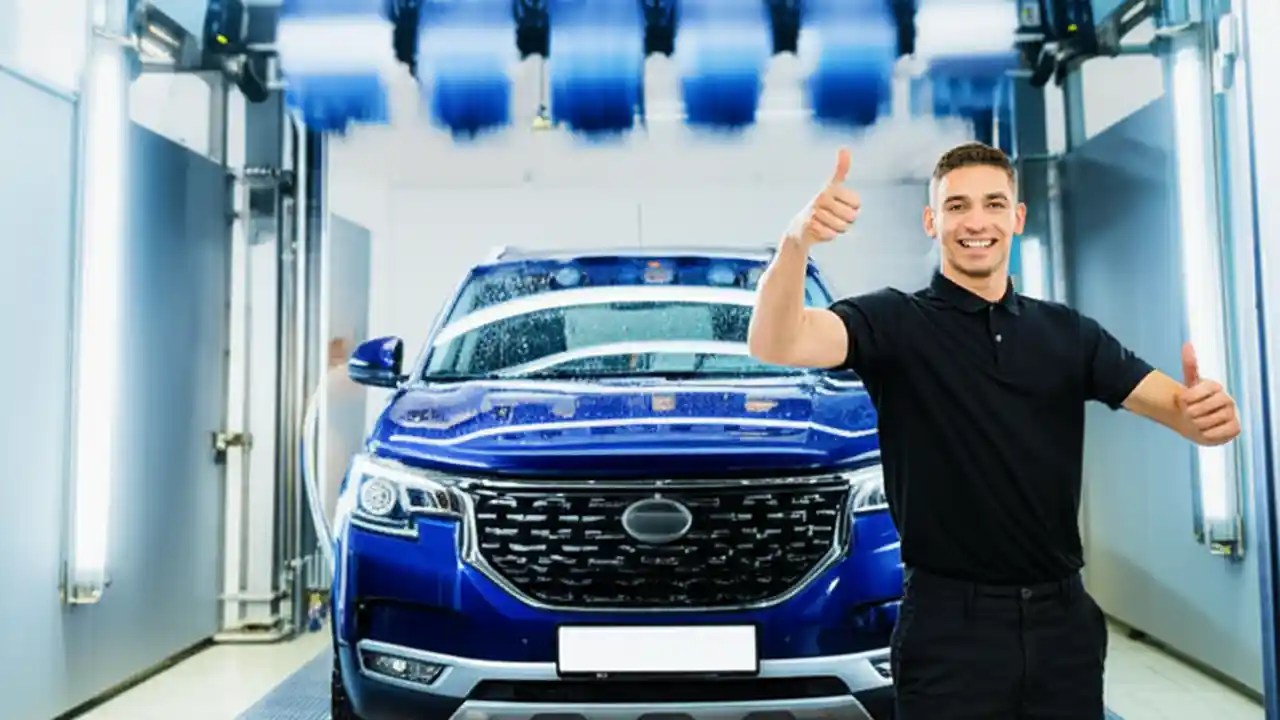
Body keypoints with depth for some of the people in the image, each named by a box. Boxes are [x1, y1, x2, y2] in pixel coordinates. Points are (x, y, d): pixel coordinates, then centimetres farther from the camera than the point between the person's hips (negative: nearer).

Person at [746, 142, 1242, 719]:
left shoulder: (1068, 332, 8)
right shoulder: (896, 321, -6)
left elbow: (1181, 408, 1)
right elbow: (776, 345, -22)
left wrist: (1208, 410, -23)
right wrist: (797, 240, -41)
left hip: (1064, 617, 5)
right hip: (949, 624, -4)